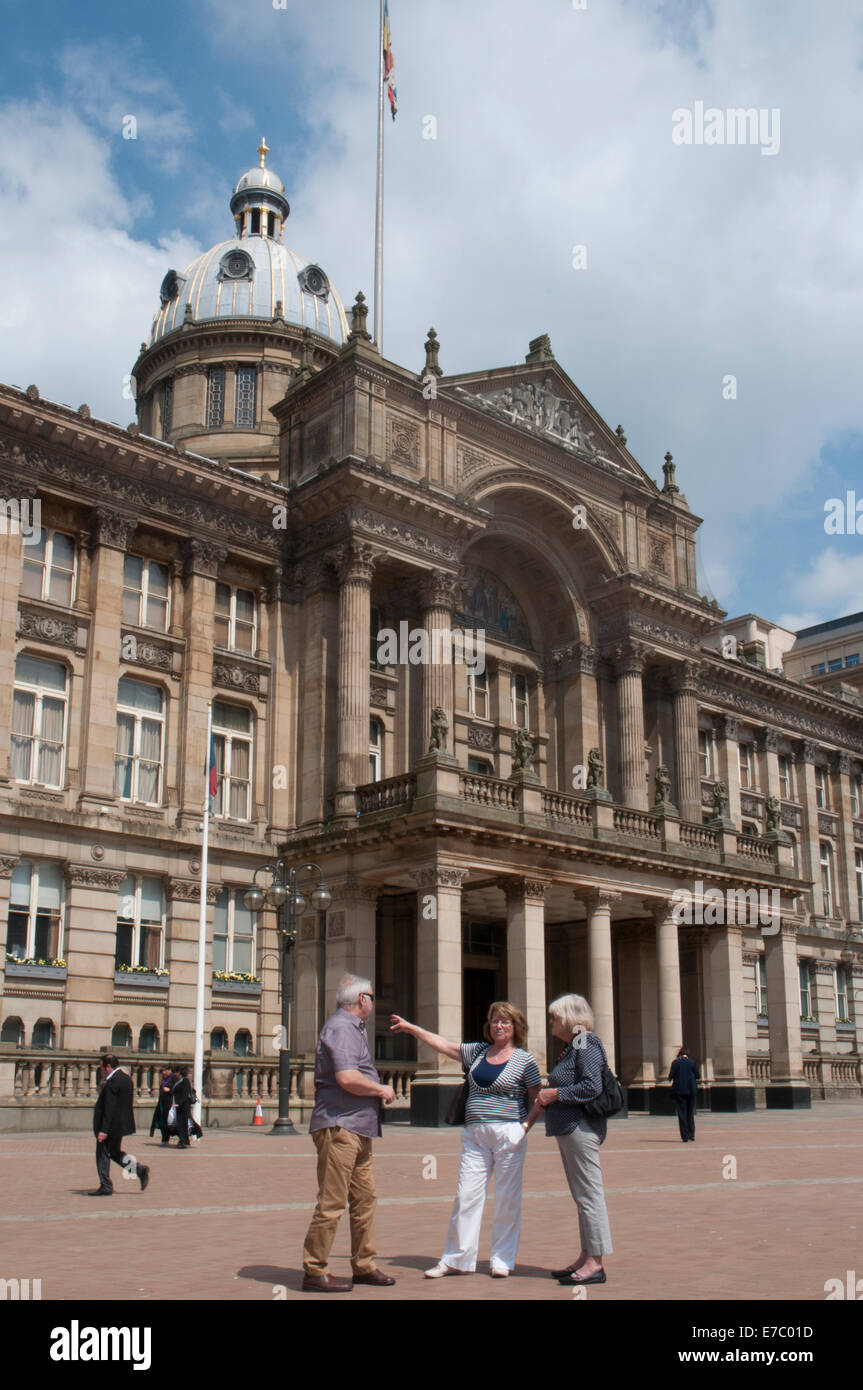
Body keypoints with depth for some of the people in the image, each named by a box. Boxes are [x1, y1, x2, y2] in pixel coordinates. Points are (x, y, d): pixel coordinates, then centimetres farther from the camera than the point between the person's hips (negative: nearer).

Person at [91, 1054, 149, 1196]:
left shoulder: (112, 1082, -19)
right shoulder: (125, 1078, 11)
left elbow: (110, 1108, -23)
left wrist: (103, 1130, -23)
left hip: (112, 1125, -10)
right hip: (122, 1124, 10)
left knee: (103, 1154, 3)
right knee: (114, 1152, 19)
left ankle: (106, 1187, 8)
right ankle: (139, 1169, 7)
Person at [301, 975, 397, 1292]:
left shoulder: (351, 1028, 21)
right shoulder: (340, 1027, -13)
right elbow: (347, 1078, -24)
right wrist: (382, 1090, -10)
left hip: (357, 1129, 11)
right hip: (338, 1126, -11)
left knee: (365, 1198, 13)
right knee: (332, 1202, -6)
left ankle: (363, 1266, 22)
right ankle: (314, 1272, 1)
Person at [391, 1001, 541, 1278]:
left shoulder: (525, 1060, 1)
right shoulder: (478, 1051, 13)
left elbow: (538, 1100, 4)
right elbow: (443, 1045, 16)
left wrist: (526, 1124, -9)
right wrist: (411, 1028, 16)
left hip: (509, 1134, -4)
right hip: (475, 1135, 4)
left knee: (507, 1199, 0)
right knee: (466, 1195, 1)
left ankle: (503, 1260, 13)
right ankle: (456, 1259, 9)